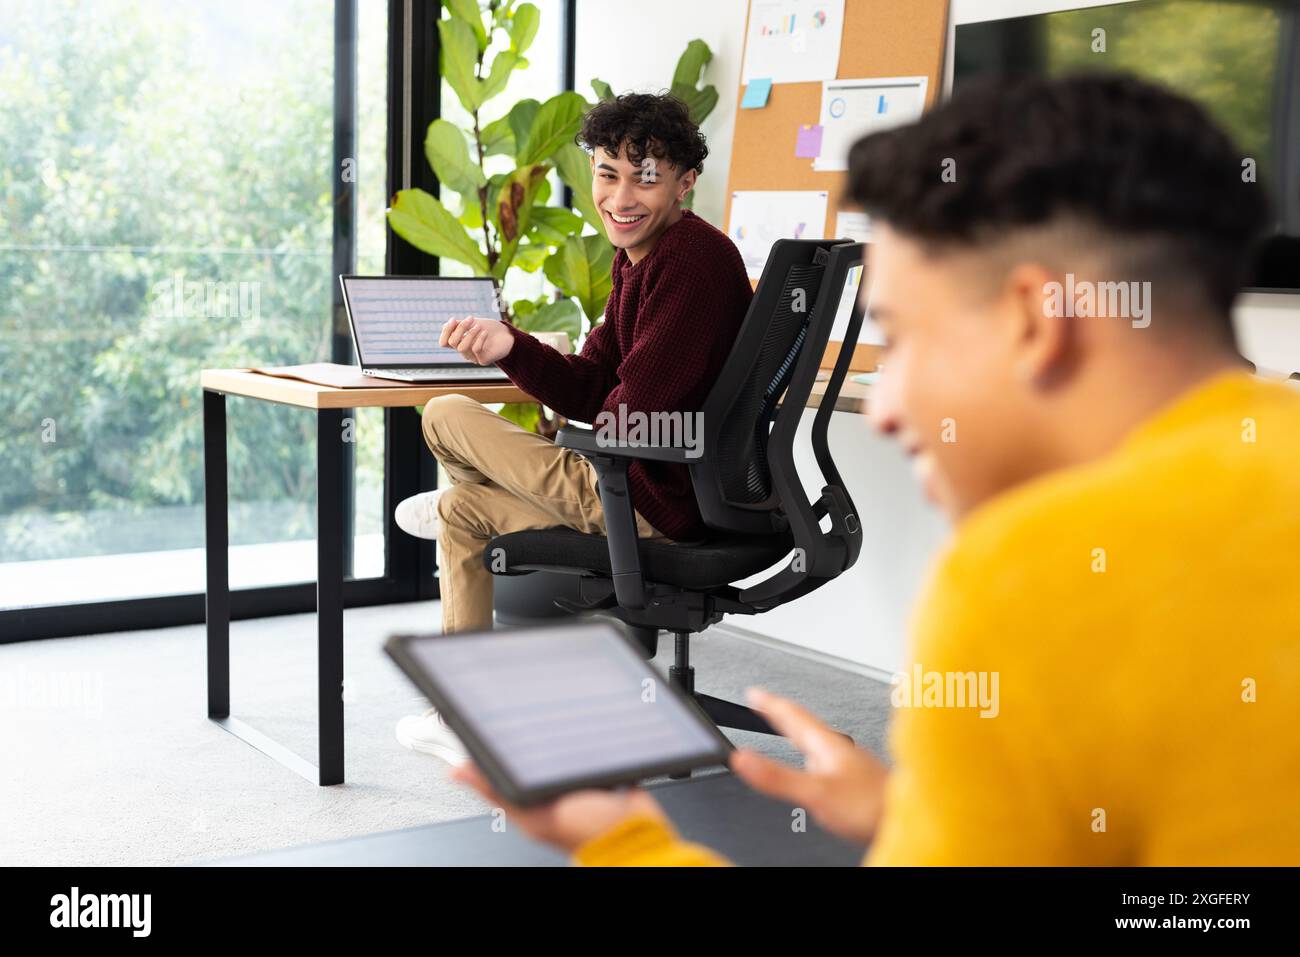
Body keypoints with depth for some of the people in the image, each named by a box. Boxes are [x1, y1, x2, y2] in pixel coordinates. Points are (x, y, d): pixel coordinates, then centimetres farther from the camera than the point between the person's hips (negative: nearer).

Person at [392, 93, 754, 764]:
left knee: (445, 416, -5)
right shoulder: (635, 255, 12)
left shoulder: (693, 258, -20)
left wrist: (597, 430, -1)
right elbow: (589, 387, 9)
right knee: (465, 513, 24)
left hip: (658, 501, -10)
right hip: (636, 484, 10)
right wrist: (509, 347, -6)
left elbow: (629, 413, -23)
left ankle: (450, 502, 29)